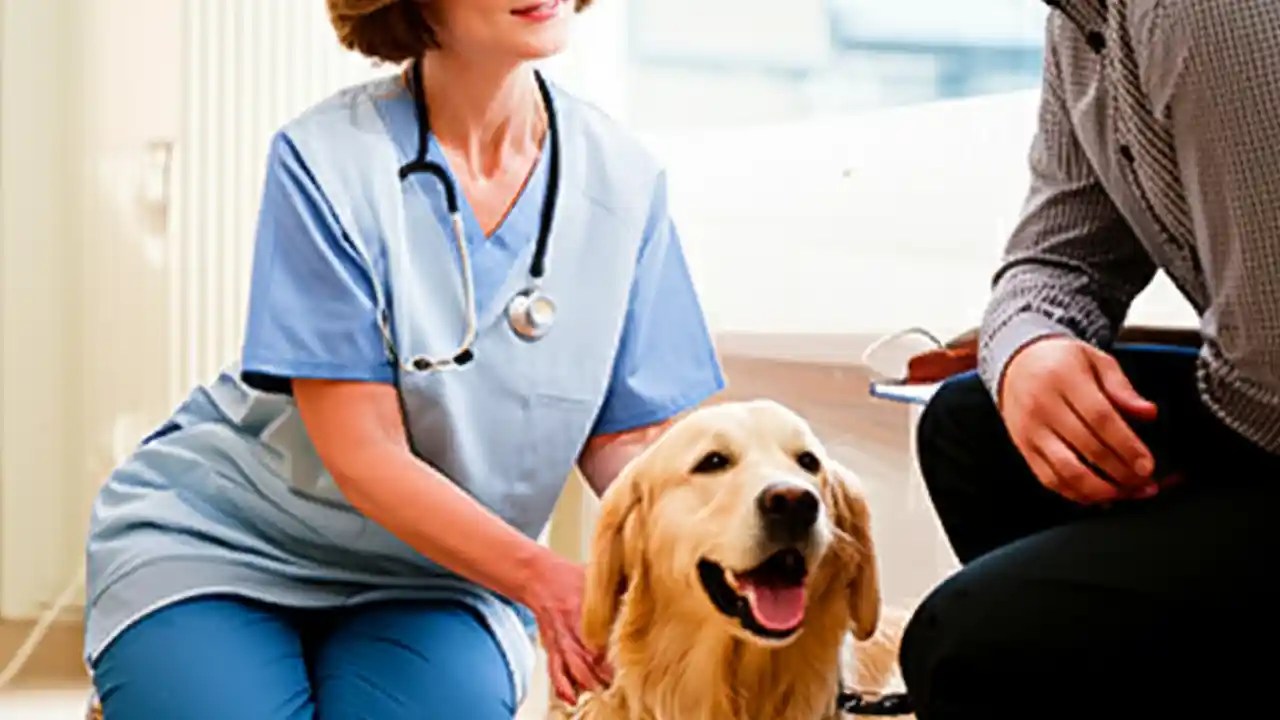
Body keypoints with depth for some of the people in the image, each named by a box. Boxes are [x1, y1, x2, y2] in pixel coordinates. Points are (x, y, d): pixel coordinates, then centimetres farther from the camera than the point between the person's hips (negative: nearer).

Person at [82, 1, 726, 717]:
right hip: (224, 543, -3)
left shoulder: (626, 179, -6)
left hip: (432, 578, 3)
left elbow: (628, 438, -4)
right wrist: (541, 577, -34)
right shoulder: (325, 160, -19)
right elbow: (364, 454, -21)